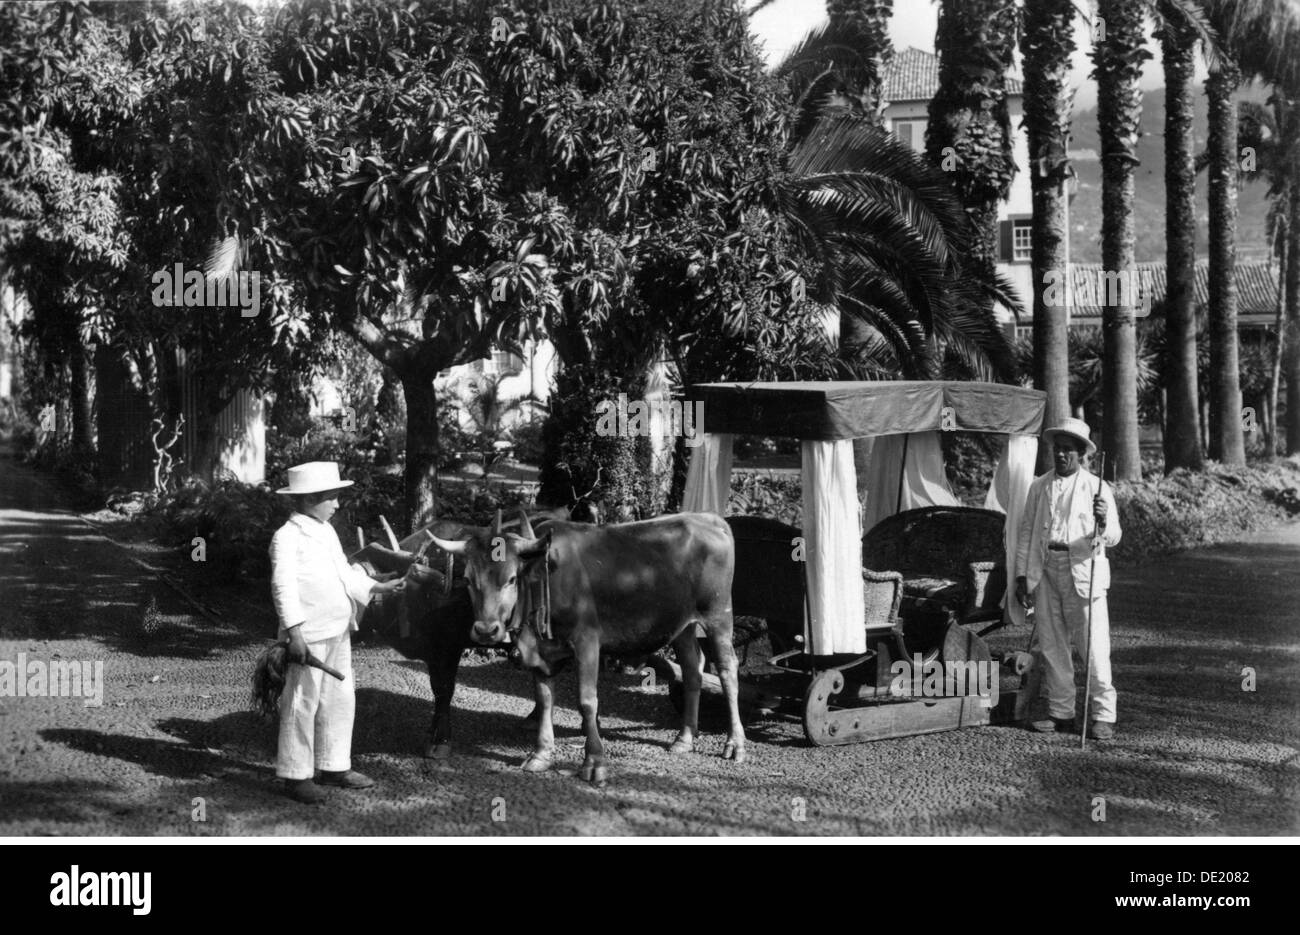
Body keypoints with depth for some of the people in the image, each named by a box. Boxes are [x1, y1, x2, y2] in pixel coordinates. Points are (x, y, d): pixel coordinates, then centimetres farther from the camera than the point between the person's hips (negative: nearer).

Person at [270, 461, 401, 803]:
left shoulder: (327, 531, 15)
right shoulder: (287, 537, -12)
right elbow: (283, 586, -17)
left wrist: (377, 587, 16)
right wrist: (295, 632, -23)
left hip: (338, 631, 9)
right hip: (309, 635, -9)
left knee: (340, 700, 14)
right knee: (302, 704, -2)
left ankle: (334, 766, 25)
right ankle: (296, 774, 6)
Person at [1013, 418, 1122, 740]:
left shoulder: (1096, 488, 3)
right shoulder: (1039, 487, 13)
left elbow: (1113, 537, -3)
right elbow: (1026, 532, 16)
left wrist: (1103, 523, -25)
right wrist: (1022, 575, 9)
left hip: (1083, 572, -4)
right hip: (1046, 570, 4)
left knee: (1094, 647, -6)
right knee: (1051, 645, 7)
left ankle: (1102, 715, -1)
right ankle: (1060, 711, 16)